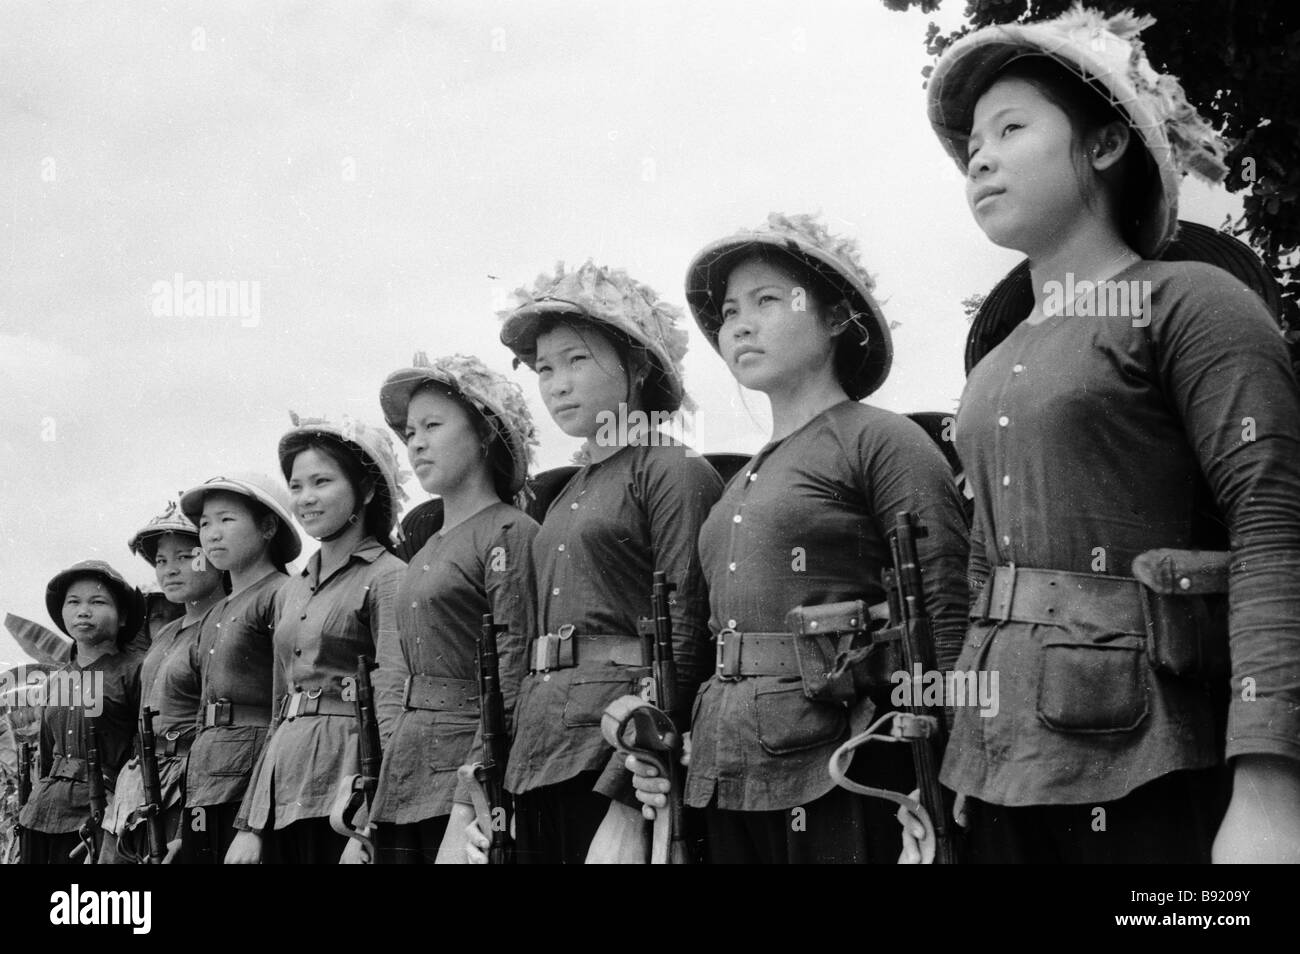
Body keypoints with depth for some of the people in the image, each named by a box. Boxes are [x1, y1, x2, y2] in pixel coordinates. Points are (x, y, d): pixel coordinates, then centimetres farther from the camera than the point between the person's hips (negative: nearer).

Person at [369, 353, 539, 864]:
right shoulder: (424, 550, 18)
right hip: (401, 781, 7)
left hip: (470, 778, -7)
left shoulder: (511, 534, -7)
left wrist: (466, 813, -21)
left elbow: (511, 691, -15)